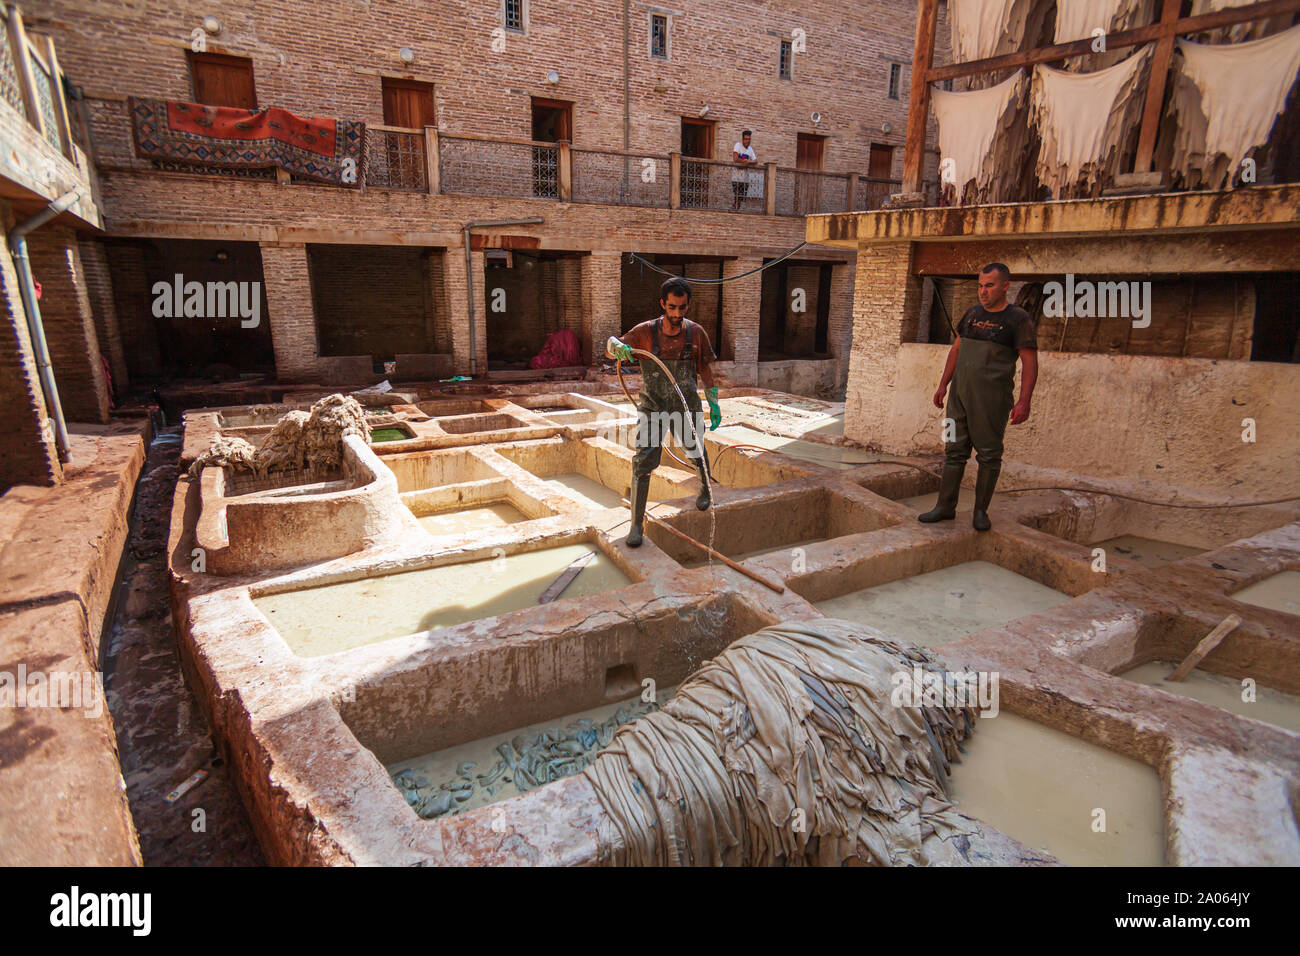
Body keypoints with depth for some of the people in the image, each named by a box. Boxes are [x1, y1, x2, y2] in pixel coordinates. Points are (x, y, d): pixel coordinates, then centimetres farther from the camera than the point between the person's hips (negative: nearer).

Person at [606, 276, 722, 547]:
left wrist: (714, 404, 7)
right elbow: (610, 347, -4)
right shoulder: (645, 332, -9)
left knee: (697, 454, 17)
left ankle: (705, 489, 51)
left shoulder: (696, 333, -4)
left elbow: (706, 370, 6)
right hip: (652, 406, -1)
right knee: (642, 461, -11)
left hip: (686, 406, 2)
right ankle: (636, 524, -3)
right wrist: (617, 347, -29)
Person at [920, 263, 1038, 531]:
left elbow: (1030, 363, -6)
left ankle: (981, 511, 11)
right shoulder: (972, 313, 14)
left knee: (989, 454, 2)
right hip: (960, 393, 5)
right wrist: (944, 384, 15)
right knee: (954, 450, 5)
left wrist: (1024, 401, -15)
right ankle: (945, 506, 11)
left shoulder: (1018, 319, -2)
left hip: (992, 398, -5)